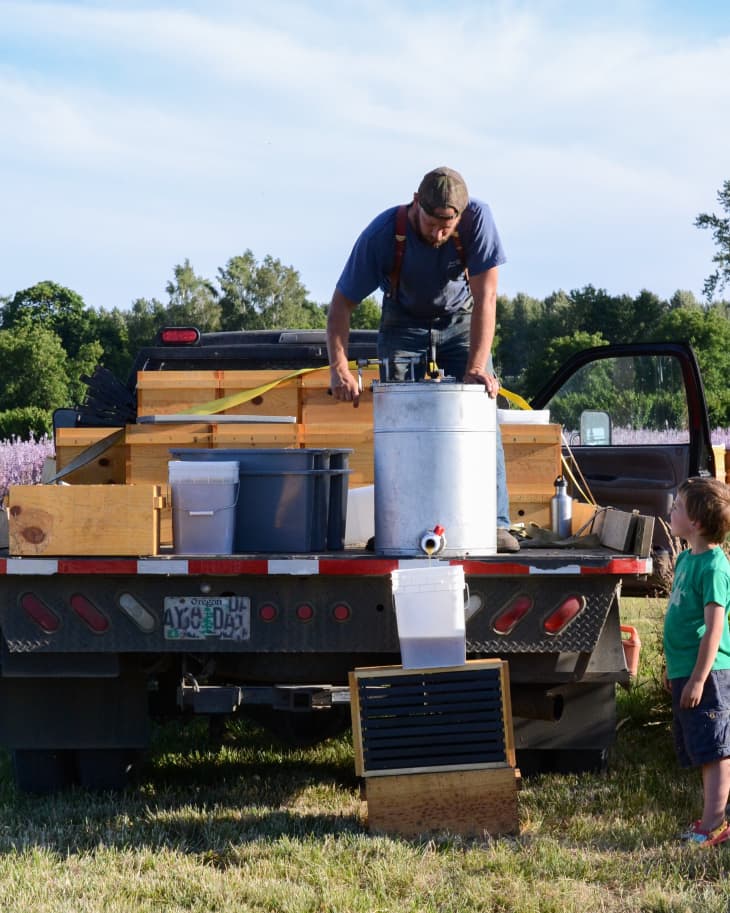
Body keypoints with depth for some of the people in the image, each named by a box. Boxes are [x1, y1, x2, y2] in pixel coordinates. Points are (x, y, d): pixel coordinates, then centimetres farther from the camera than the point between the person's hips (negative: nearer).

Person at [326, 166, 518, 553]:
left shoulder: (477, 217, -31)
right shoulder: (382, 234, -30)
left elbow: (485, 297, -29)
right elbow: (342, 303, -21)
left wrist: (476, 368, -36)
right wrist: (338, 367, -33)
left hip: (461, 322, 0)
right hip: (405, 325, 0)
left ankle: (494, 524, -14)